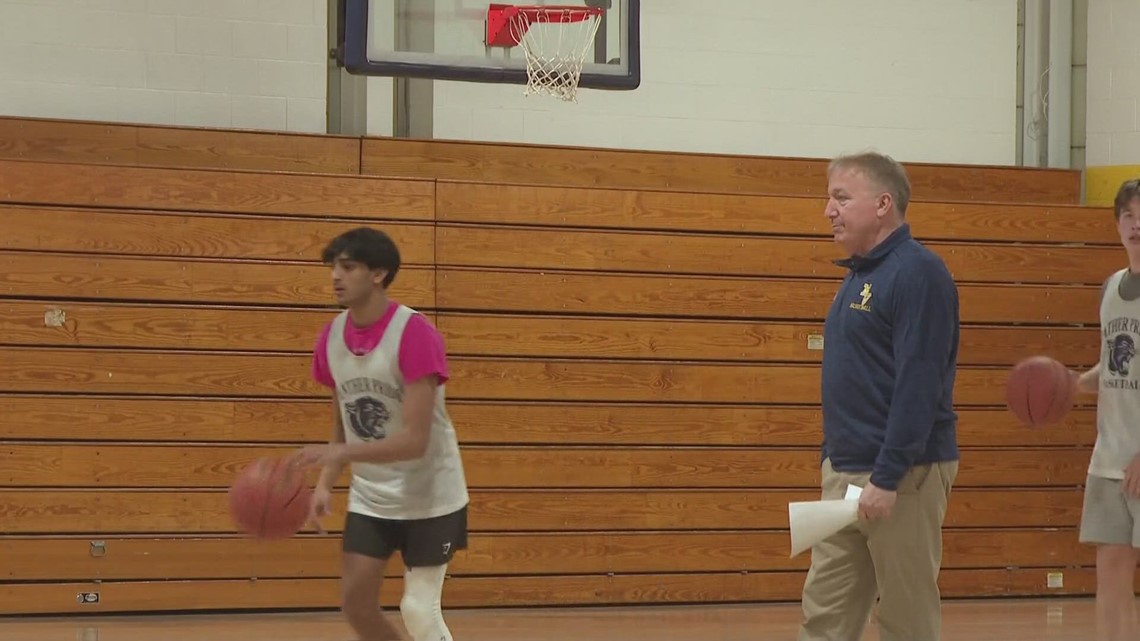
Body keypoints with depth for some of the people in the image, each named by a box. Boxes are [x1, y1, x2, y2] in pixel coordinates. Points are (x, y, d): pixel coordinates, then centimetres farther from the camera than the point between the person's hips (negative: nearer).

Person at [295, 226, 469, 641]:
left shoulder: (415, 334, -24)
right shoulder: (331, 338, -4)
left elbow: (414, 440, -28)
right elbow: (342, 428, 7)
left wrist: (340, 454, -39)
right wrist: (324, 485, -10)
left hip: (429, 497, -6)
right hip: (370, 497, 6)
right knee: (355, 603, 3)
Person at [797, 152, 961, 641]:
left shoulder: (917, 273, -14)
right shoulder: (858, 275, 15)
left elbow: (919, 385, -21)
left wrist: (887, 479, -24)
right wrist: (831, 458, 18)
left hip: (902, 475, -9)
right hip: (845, 473, 9)